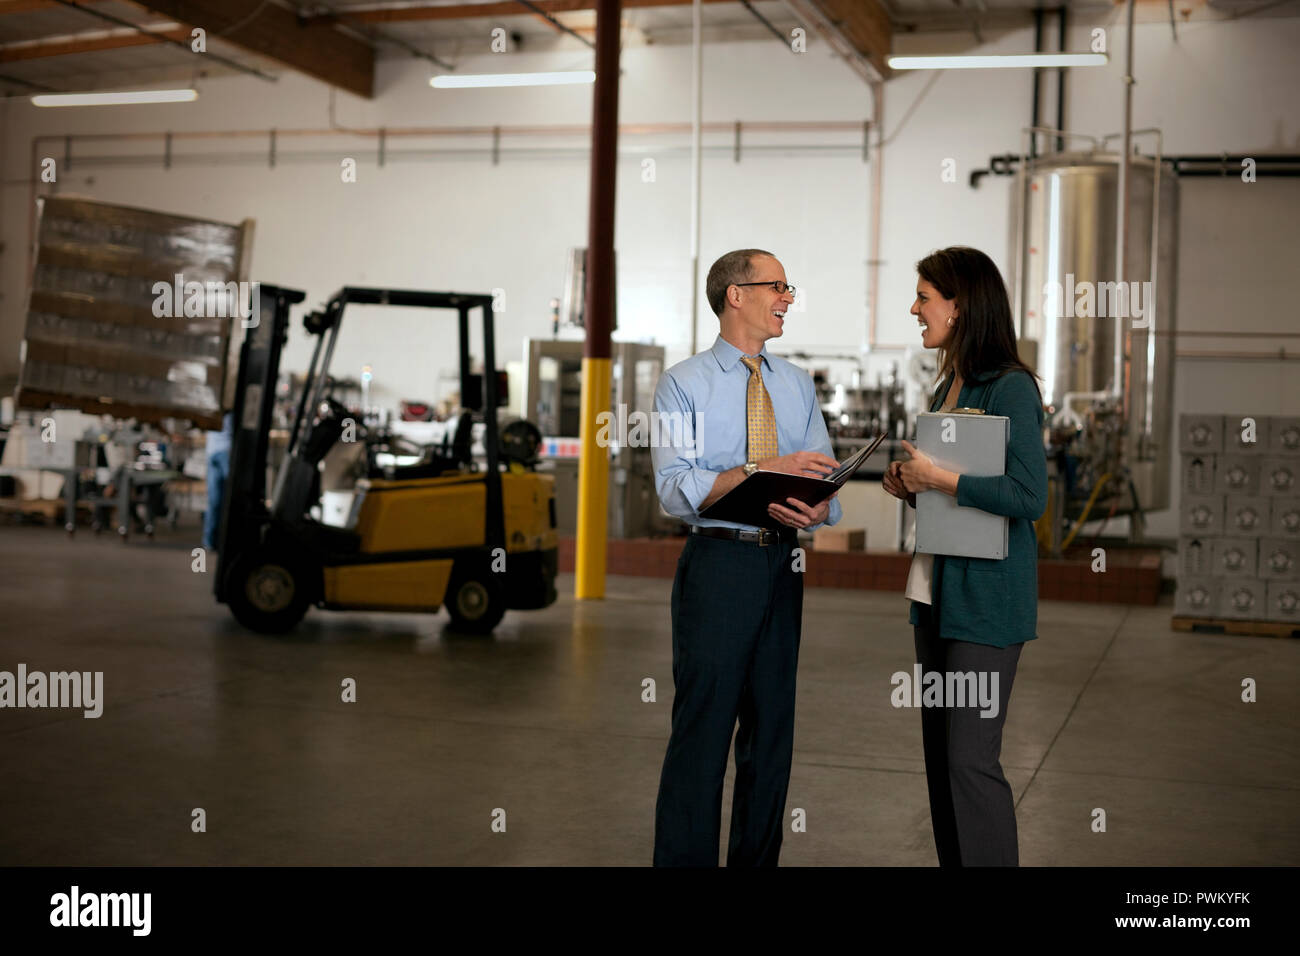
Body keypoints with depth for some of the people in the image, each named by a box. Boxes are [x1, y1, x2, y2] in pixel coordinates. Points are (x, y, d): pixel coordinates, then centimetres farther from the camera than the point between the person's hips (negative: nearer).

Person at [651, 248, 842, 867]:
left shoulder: (797, 385, 13)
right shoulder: (683, 384, -3)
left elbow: (826, 484, 8)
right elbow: (677, 490, -14)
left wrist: (812, 510, -16)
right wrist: (766, 469, -22)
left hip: (783, 565, 5)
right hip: (718, 563, -5)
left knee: (772, 725, 11)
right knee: (702, 727, -3)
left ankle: (757, 860, 23)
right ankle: (683, 859, 9)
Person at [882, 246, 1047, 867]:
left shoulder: (1010, 389, -13)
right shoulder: (948, 387, 14)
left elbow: (1029, 496, -20)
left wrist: (939, 478, -17)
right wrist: (910, 485, 6)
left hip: (986, 600, -9)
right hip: (937, 593, 9)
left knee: (970, 759, -7)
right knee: (939, 755, 13)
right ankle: (953, 863, 22)